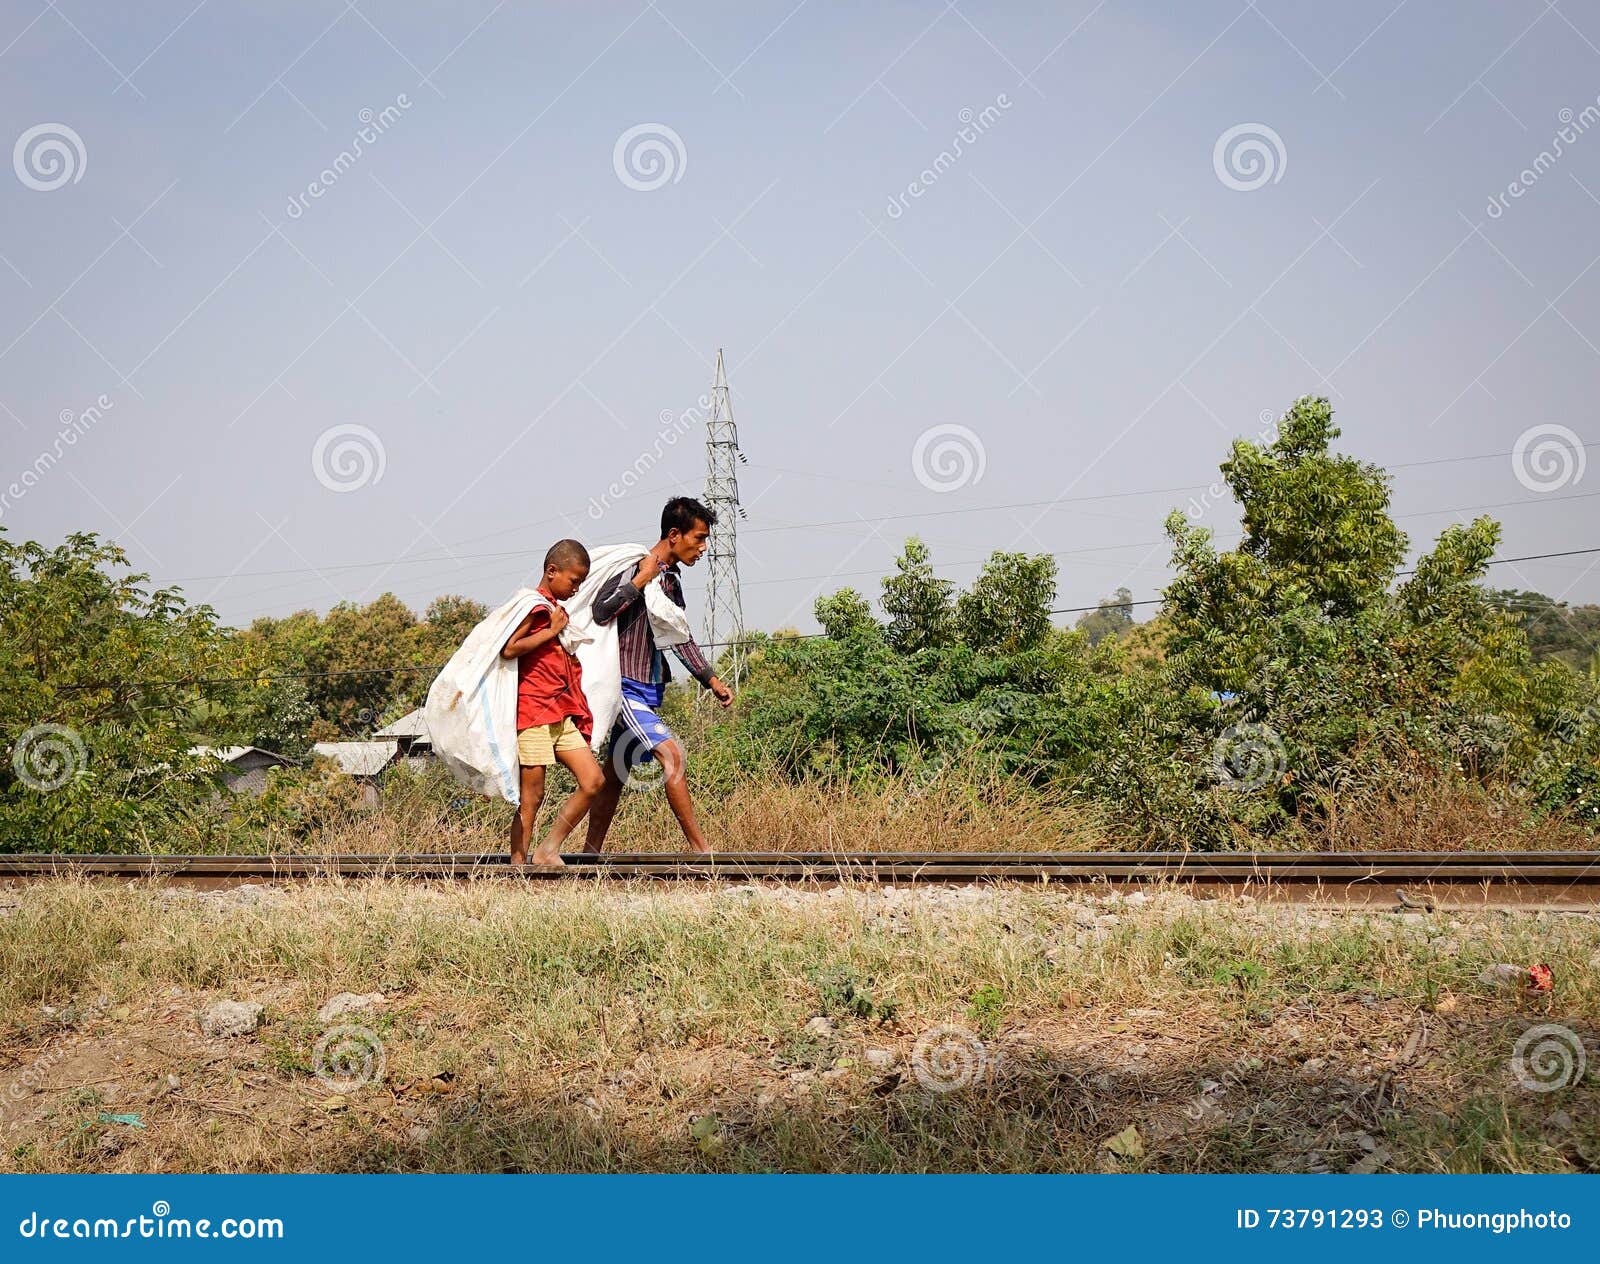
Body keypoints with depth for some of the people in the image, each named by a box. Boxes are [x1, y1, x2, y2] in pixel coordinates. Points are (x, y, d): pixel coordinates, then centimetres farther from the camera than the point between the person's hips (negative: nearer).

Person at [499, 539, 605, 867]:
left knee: (593, 780, -1)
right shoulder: (534, 606, -6)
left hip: (564, 716, 8)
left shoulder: (559, 611, 20)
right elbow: (508, 649, -21)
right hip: (534, 712, -8)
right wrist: (552, 630, -14)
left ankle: (547, 851, 5)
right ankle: (518, 863, 1)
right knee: (532, 794, -5)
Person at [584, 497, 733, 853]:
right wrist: (642, 579, -21)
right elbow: (600, 610, -25)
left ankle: (591, 853, 17)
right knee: (671, 753, -17)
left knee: (616, 773, 11)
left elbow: (680, 639, 22)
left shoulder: (671, 582, 14)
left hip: (650, 690, 9)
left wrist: (713, 681, 20)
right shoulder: (633, 568, -12)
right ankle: (699, 847, -14)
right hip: (626, 686, -9)